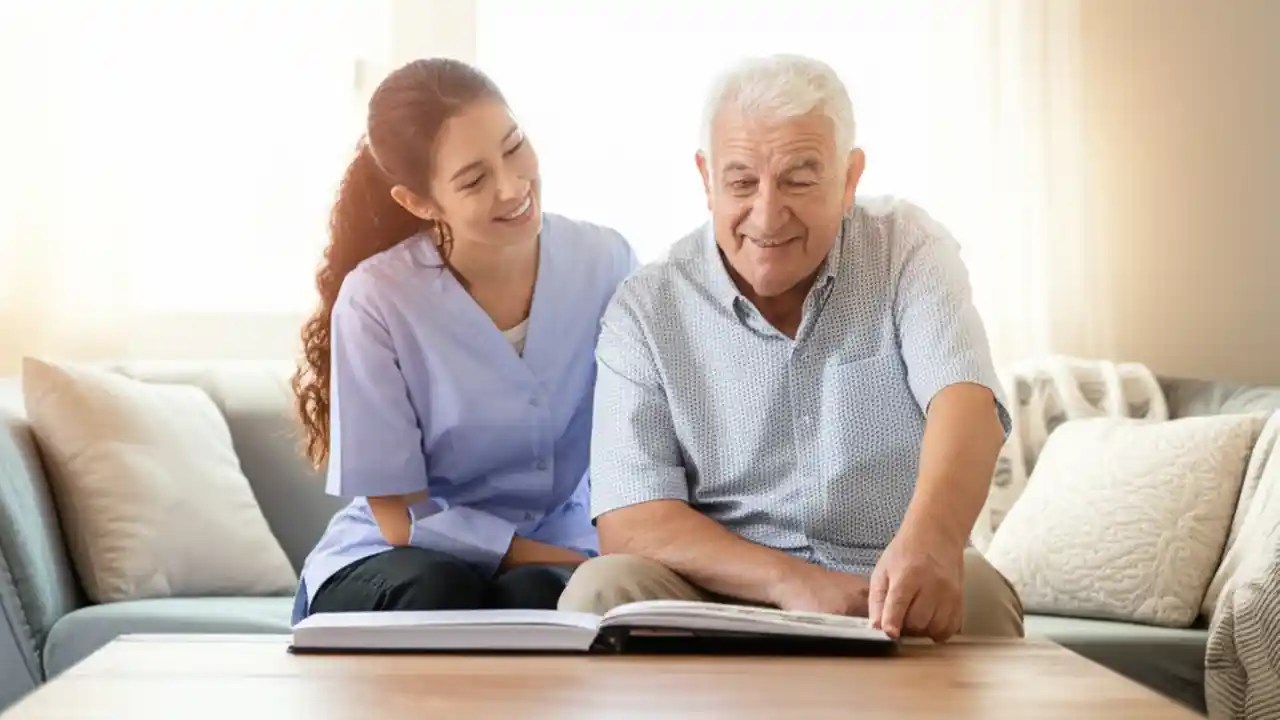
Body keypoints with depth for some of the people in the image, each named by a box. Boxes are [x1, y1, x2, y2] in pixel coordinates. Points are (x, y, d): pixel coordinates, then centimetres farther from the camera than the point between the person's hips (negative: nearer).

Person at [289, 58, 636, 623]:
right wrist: (582, 566, -17)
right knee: (440, 589, -33)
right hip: (388, 566, 0)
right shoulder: (376, 300, -15)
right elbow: (400, 517, -11)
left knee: (537, 595, -32)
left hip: (554, 565, 1)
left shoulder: (604, 264, -7)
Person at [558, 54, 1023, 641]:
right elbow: (630, 522, -9)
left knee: (973, 592, -33)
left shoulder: (907, 248, -1)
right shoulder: (646, 310, -1)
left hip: (895, 599, -1)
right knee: (604, 590, -26)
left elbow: (964, 402, -19)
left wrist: (932, 540, -42)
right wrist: (792, 581, -25)